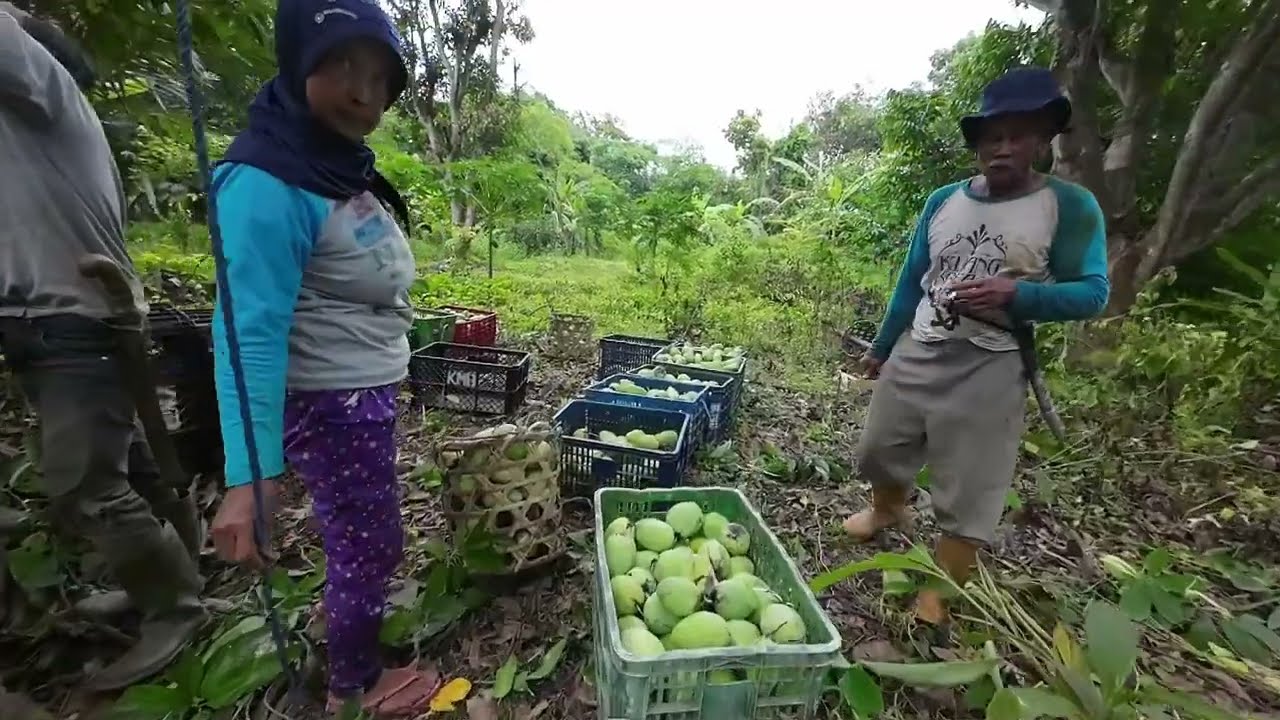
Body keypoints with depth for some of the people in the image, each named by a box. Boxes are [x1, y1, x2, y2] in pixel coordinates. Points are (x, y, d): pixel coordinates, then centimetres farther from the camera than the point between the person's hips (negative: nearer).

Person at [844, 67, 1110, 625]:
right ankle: (889, 510, 49)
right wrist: (880, 347, 15)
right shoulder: (943, 201, 6)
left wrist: (1016, 295, -27)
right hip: (915, 354, 5)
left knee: (968, 494, 3)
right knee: (878, 450, 18)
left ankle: (936, 598, 21)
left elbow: (1092, 292, -7)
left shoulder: (1070, 206, -4)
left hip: (991, 369, -4)